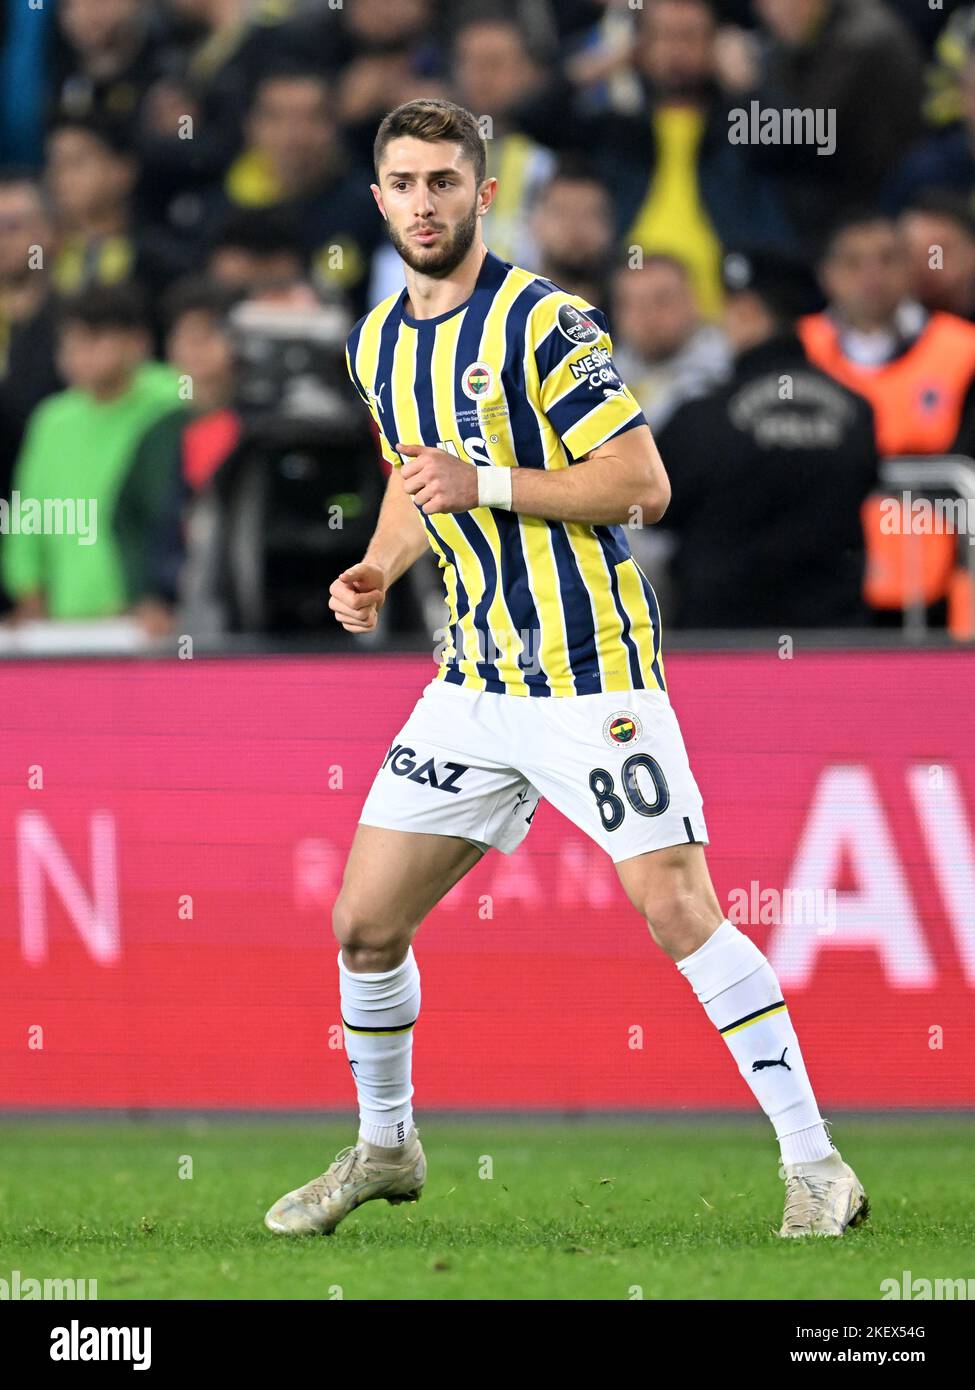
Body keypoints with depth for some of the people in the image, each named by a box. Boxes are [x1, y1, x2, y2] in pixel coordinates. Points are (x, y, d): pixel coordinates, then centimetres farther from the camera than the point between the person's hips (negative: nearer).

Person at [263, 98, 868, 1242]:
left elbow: (643, 482, -14)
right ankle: (382, 1148, 27)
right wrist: (378, 571, 8)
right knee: (364, 924, 5)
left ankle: (815, 1166, -8)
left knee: (678, 909, -14)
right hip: (474, 683, 7)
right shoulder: (376, 344, 11)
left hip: (593, 671, -7)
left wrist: (486, 484, -21)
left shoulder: (546, 320, -11)